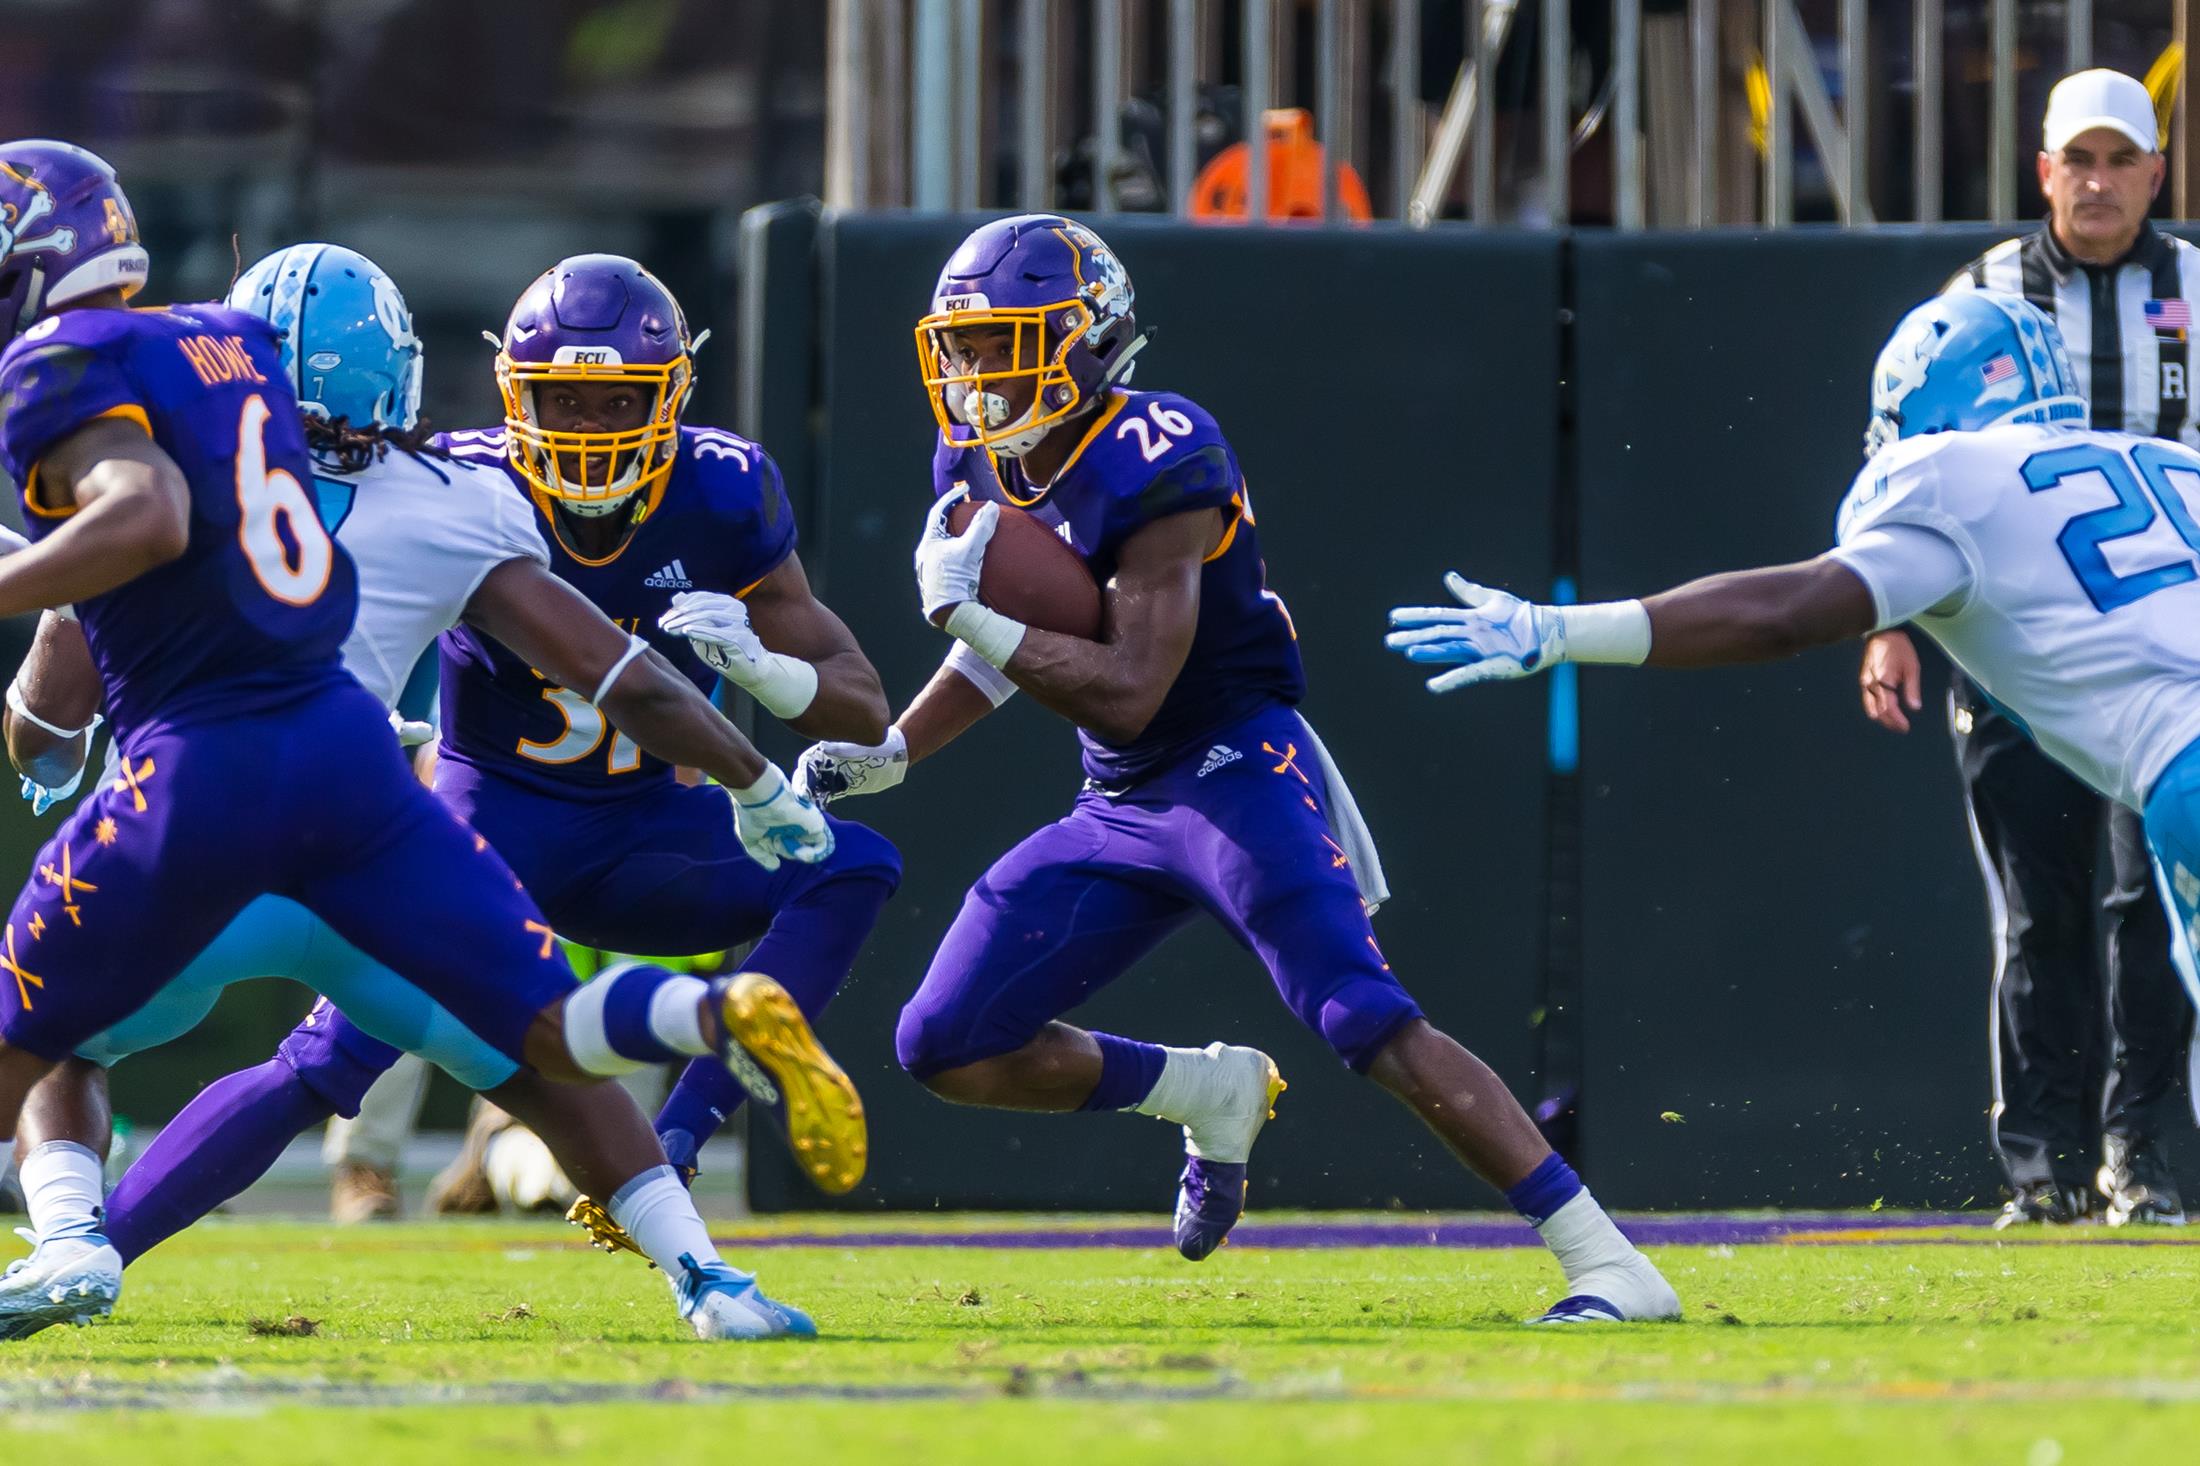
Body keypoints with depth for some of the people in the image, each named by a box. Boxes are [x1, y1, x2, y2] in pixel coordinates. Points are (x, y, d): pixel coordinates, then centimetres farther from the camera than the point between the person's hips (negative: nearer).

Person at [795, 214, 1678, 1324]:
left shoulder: (1155, 465, -21)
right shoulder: (978, 467, 5)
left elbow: (1127, 694, -26)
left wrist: (967, 614, -26)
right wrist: (890, 754, 12)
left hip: (1237, 769, -8)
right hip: (1119, 813, 8)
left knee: (1370, 1024, -23)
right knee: (947, 1048, 3)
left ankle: (1605, 1263, -23)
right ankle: (1211, 1095, 21)